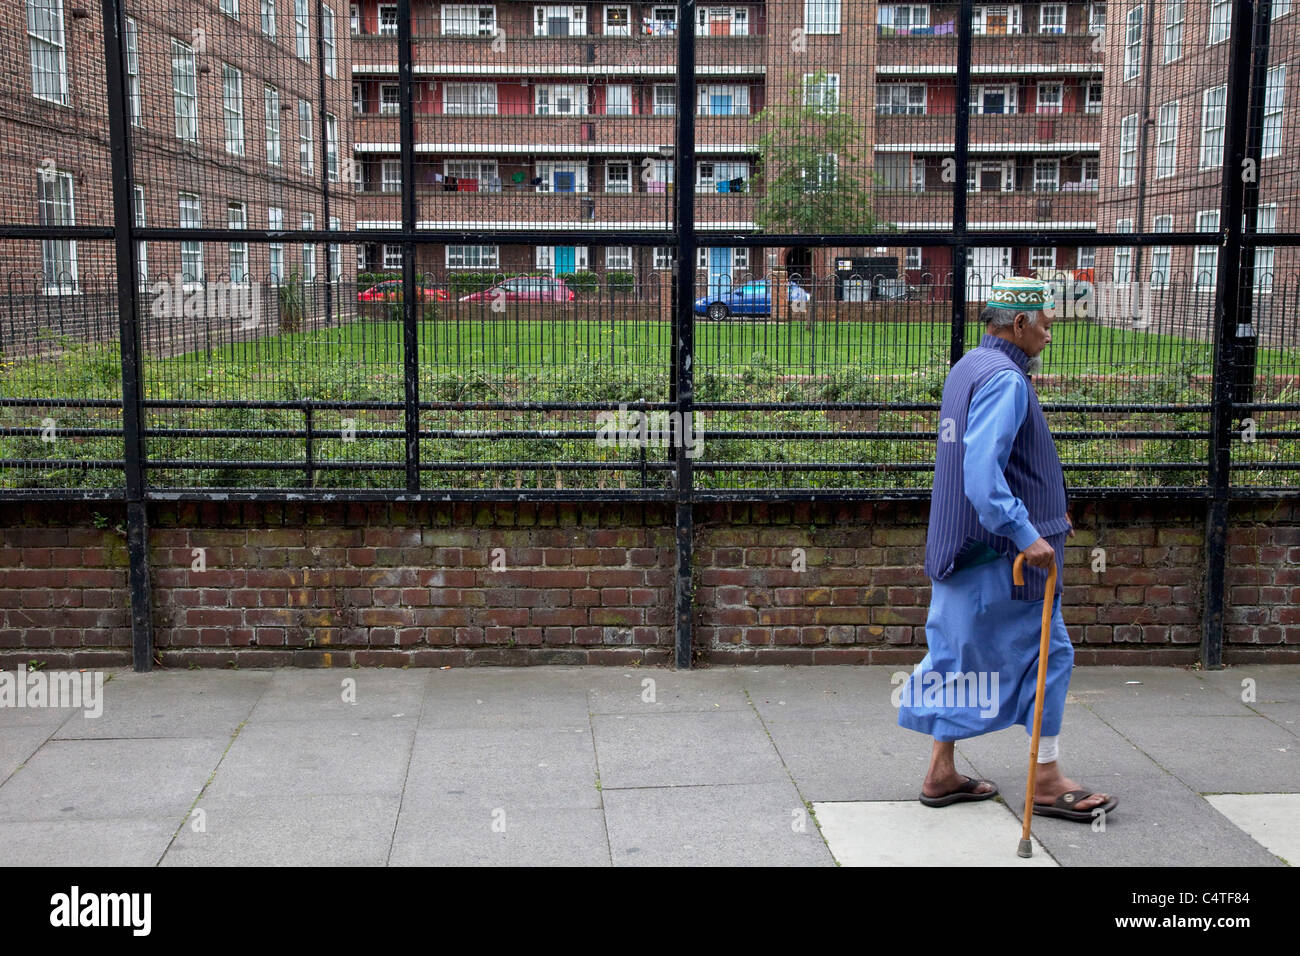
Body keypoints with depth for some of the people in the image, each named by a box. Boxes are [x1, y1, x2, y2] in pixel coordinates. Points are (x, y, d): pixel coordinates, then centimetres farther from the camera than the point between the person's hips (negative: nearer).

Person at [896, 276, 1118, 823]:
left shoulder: (968, 369, 15)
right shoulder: (1004, 379, -18)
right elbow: (982, 472, -29)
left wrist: (1041, 511, 28)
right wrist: (1027, 534, -31)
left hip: (961, 548, 10)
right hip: (1001, 552, -10)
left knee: (959, 658, 13)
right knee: (1044, 654, 1)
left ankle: (941, 774, 20)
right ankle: (1047, 782, 10)